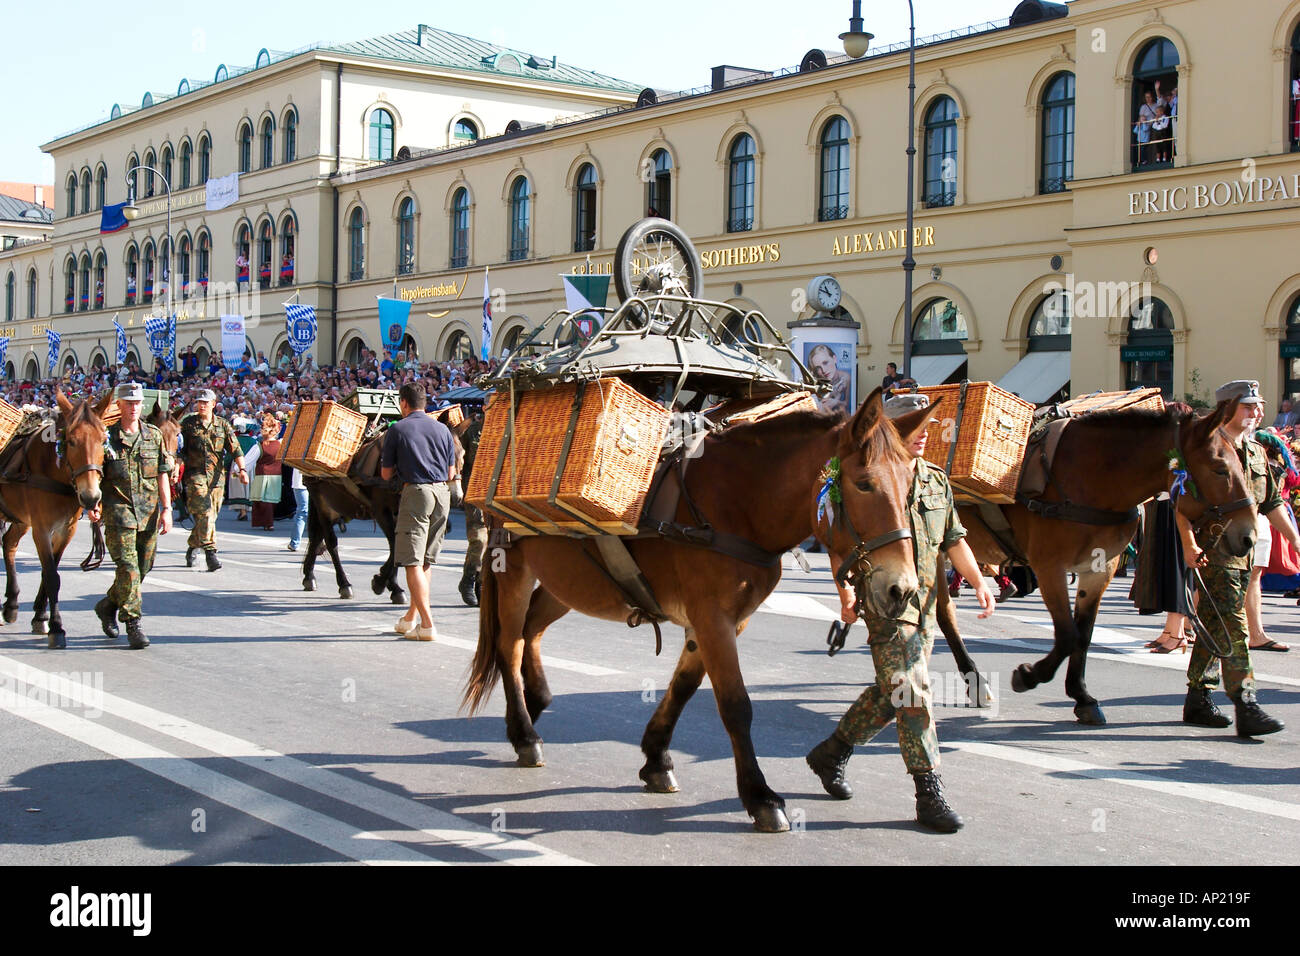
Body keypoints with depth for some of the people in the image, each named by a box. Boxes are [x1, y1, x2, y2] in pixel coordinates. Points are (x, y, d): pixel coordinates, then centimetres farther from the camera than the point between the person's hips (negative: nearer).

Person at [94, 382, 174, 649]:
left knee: (143, 567, 10)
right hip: (118, 510, -4)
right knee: (128, 566, -11)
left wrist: (167, 509, 1)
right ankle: (133, 624, -6)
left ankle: (108, 605, 33)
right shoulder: (107, 437, 0)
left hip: (149, 512, 4)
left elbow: (162, 475, 8)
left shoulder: (154, 436, 7)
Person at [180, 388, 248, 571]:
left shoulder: (222, 425, 9)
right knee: (205, 513, -16)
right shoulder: (187, 424, 5)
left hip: (216, 475, 3)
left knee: (210, 515, 8)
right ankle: (210, 553, -20)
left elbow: (235, 449, 3)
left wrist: (242, 469, -9)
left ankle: (192, 548, 28)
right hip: (195, 474, -3)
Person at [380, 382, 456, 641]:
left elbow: (386, 474, 4)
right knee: (425, 561, 14)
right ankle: (411, 617, 23)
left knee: (413, 562, -4)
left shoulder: (397, 430, -1)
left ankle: (426, 624, -13)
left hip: (415, 493, -5)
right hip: (442, 494, 5)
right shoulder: (442, 429, 10)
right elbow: (451, 473, 13)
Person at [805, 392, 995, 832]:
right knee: (912, 693, -11)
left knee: (891, 693, 15)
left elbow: (954, 539, 16)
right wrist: (846, 591, -19)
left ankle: (831, 752, 34)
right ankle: (929, 794, -8)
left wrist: (978, 581, 2)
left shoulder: (937, 481, 14)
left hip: (923, 604, 8)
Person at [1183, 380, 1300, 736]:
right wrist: (1190, 544, -22)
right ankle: (1246, 708, -13)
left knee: (1215, 626, 14)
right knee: (1233, 627, -12)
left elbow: (1271, 504, 23)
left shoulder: (1256, 452, 16)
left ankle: (1198, 700, 23)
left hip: (1243, 550, 8)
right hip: (1213, 548, -8)